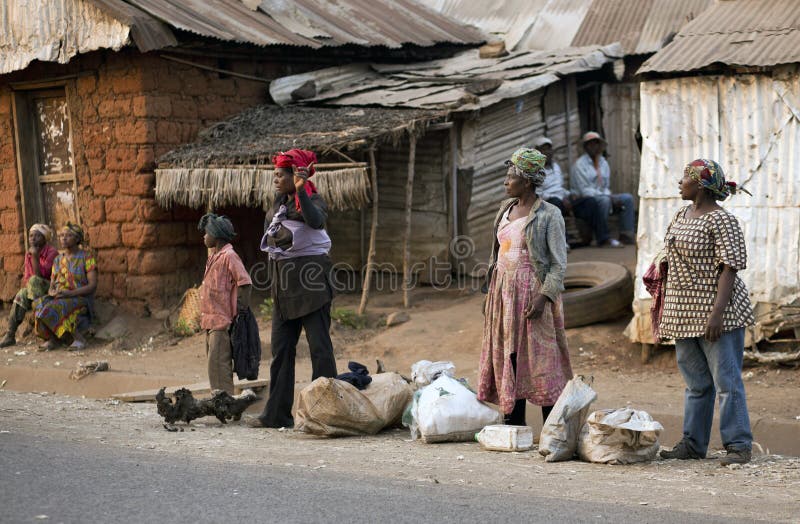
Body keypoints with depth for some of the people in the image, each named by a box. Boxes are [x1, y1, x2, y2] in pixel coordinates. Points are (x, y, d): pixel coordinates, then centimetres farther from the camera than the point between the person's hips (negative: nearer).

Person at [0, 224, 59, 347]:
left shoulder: (51, 252, -12)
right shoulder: (29, 253, 8)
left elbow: (40, 275, -22)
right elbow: (26, 277, 10)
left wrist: (35, 256, -26)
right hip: (33, 292, 6)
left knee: (34, 280, -31)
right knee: (21, 296, -23)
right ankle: (10, 336, -27)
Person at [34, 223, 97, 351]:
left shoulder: (87, 257, -3)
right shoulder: (58, 260, 15)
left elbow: (93, 285, -11)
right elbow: (51, 287, 13)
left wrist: (70, 293, -22)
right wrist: (52, 292, -13)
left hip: (80, 299, -5)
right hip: (59, 299, 5)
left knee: (52, 310, -34)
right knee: (39, 305, -27)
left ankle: (79, 338, -19)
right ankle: (52, 338, -13)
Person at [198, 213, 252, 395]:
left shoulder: (229, 256, -12)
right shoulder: (214, 256, 18)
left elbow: (245, 282, -18)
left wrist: (241, 311, -17)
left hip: (222, 321, -10)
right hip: (211, 322, 10)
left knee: (219, 366, -11)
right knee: (214, 367, 13)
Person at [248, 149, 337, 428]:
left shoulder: (313, 201, -7)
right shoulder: (279, 203, 15)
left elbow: (315, 220, -30)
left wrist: (301, 192, -37)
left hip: (310, 279, -8)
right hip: (283, 282, 8)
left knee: (319, 346, -7)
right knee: (281, 348, 9)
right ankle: (277, 414, 14)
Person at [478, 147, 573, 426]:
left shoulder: (548, 215, -9)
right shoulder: (505, 209, 12)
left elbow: (559, 263, -11)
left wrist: (544, 297, -20)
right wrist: (491, 293, 14)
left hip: (532, 293, -7)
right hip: (504, 292, 7)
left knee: (540, 360, -5)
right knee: (507, 356, 7)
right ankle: (513, 422, 15)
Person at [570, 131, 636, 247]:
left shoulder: (603, 163, 14)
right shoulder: (580, 164, -9)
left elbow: (606, 187, 18)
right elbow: (584, 190, -16)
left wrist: (610, 196, -6)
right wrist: (607, 196, -21)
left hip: (602, 196, 8)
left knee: (627, 198, -7)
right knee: (604, 200, -36)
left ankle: (626, 234, -14)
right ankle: (603, 238, -29)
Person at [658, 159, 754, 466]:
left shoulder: (720, 220, -13)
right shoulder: (681, 216, 13)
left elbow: (730, 267, -18)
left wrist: (717, 312, -24)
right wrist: (667, 310, 18)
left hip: (715, 313, -9)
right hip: (685, 313, 9)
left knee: (727, 380, -4)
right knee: (696, 383, 14)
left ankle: (739, 446, 1)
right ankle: (693, 444, 20)